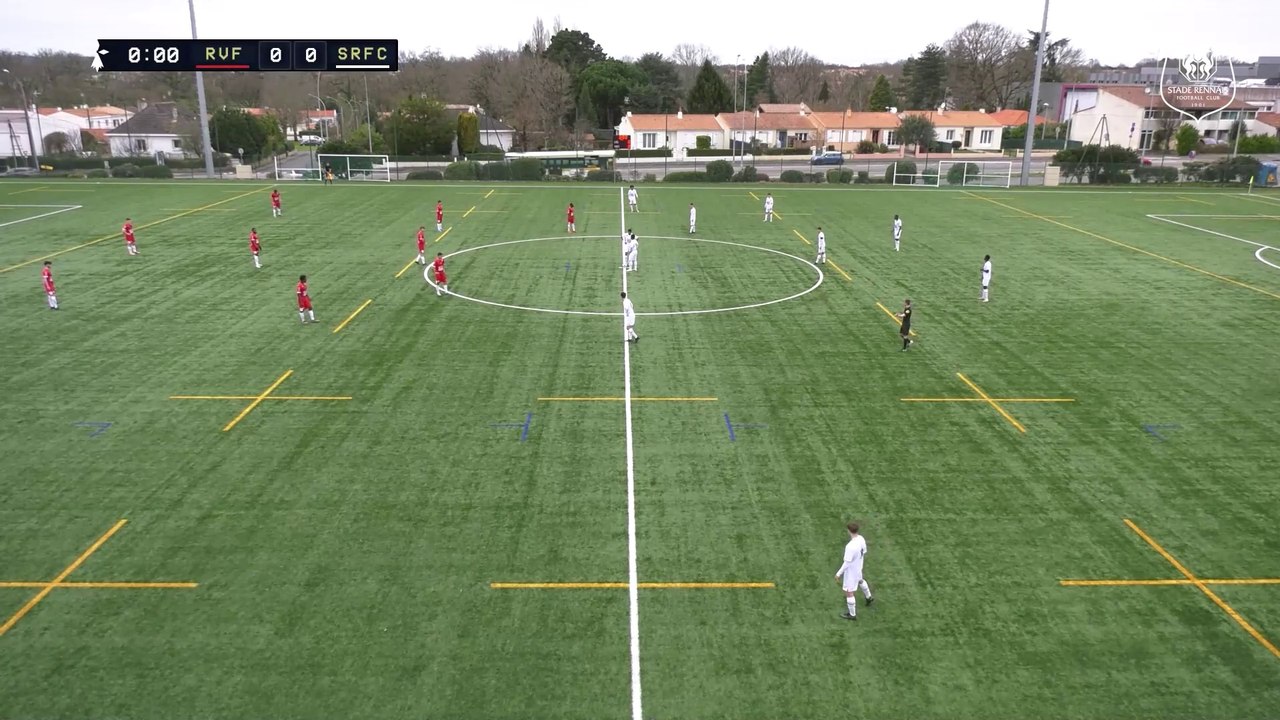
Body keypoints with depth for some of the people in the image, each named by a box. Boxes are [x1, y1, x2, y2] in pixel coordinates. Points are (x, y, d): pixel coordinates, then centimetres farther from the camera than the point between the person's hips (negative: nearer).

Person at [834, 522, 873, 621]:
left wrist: (838, 574, -18)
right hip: (858, 568, 8)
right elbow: (864, 552, 3)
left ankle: (852, 614, 28)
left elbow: (847, 564, -31)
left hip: (851, 571, -8)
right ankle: (869, 598, 59)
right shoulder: (861, 539, -15)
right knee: (859, 580, 39)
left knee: (849, 593, 11)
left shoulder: (850, 547, -40)